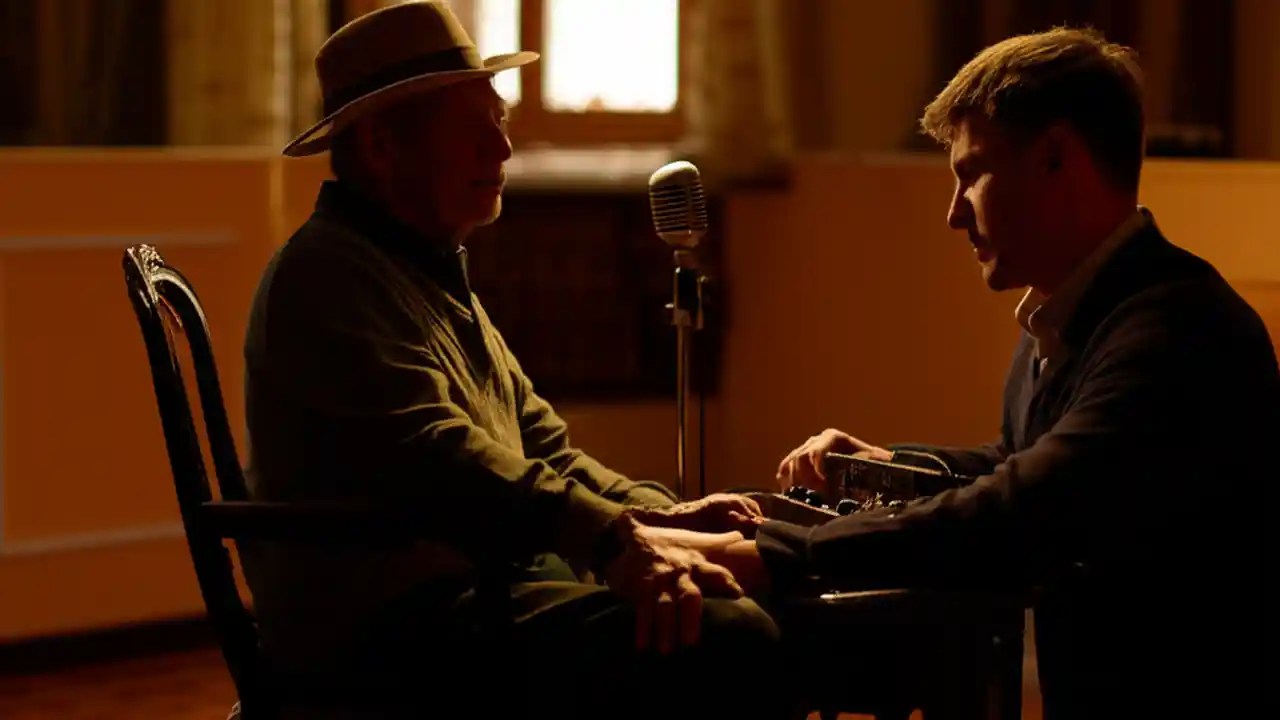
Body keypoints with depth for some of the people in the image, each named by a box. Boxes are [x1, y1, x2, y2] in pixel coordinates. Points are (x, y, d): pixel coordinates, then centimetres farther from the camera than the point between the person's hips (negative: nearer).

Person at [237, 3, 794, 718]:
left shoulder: (437, 275, 23)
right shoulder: (328, 271, -10)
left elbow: (539, 443, 21)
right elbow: (431, 450, -25)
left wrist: (659, 516, 3)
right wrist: (614, 537, -34)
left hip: (479, 588, 11)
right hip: (398, 626, -10)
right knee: (729, 643, -24)